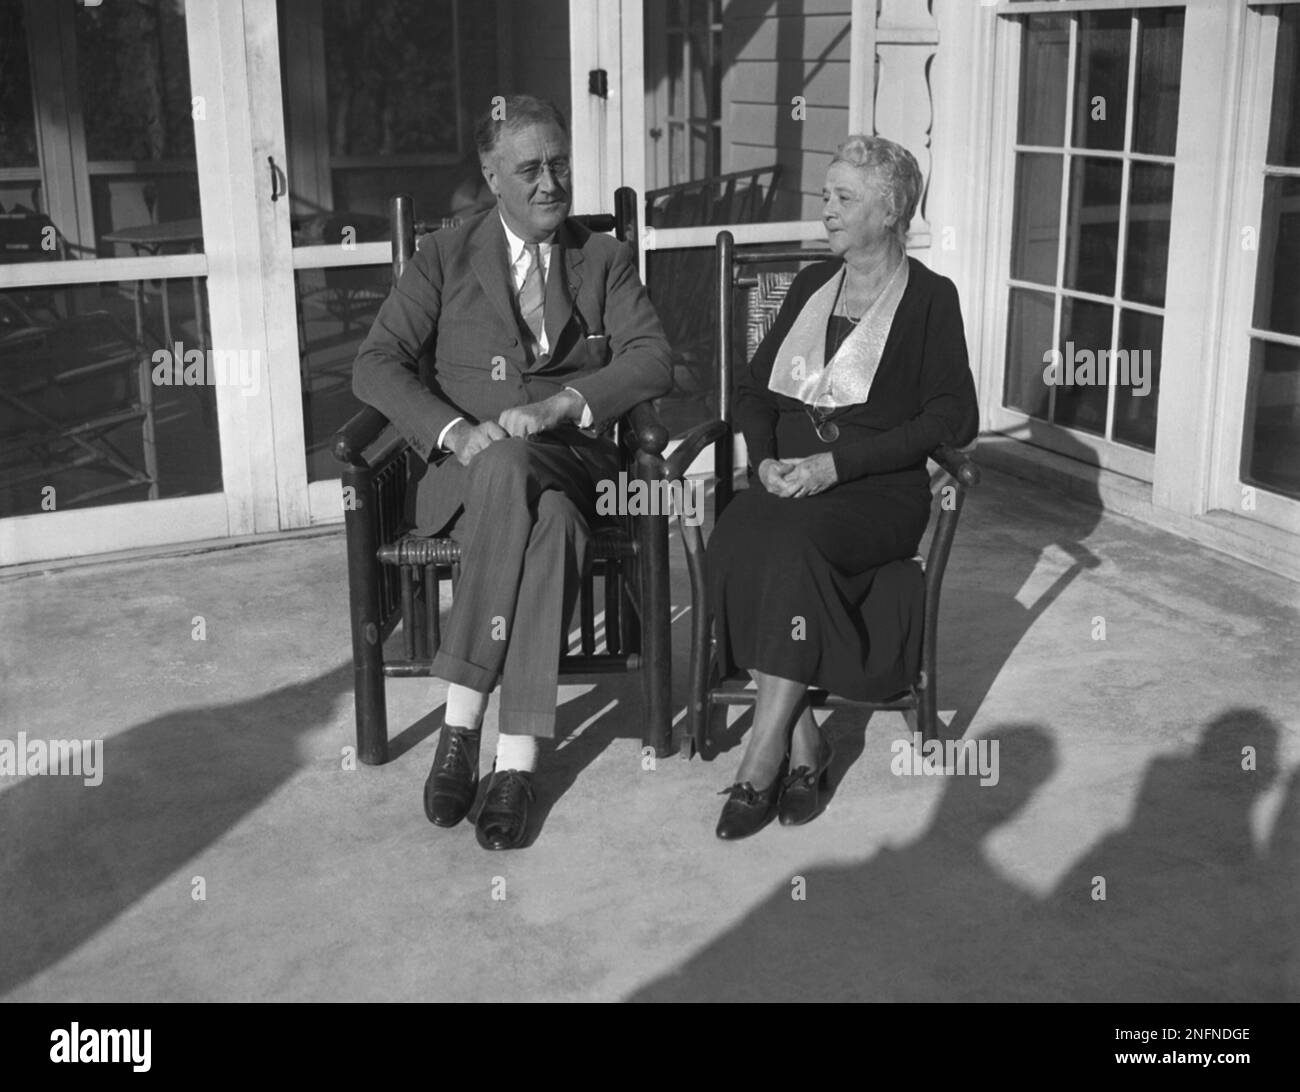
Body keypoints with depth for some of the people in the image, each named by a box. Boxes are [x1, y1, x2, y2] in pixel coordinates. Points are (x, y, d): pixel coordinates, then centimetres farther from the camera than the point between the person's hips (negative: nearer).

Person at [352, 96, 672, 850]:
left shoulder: (606, 261, 14)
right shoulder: (446, 257, 12)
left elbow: (653, 362, -1)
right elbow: (376, 365, 1)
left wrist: (558, 404, -19)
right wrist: (455, 431, -17)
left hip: (570, 464, 1)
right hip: (468, 470, 0)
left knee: (551, 519, -38)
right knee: (521, 487, -38)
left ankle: (507, 752, -33)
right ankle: (517, 755, -32)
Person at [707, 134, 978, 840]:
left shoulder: (929, 298, 4)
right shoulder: (811, 285, 20)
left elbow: (953, 419, -6)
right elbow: (754, 386, 21)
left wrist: (836, 464, -14)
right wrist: (766, 458, -1)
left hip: (879, 488, -4)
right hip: (788, 480, 4)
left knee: (793, 543, -35)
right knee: (734, 542, -29)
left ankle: (764, 754, -28)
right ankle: (802, 738, -22)